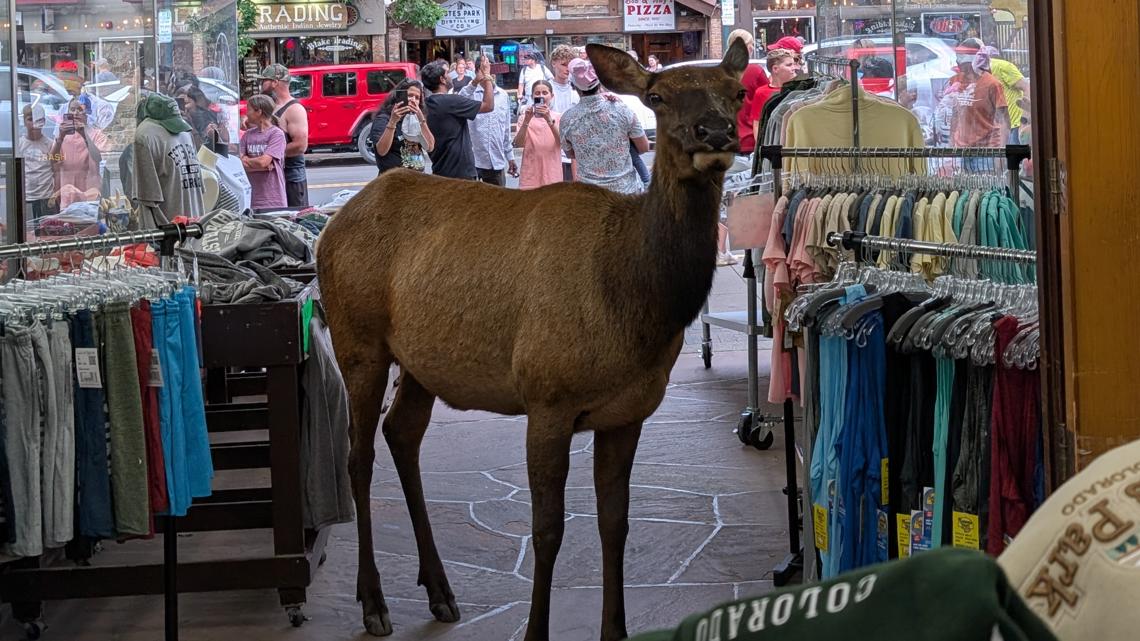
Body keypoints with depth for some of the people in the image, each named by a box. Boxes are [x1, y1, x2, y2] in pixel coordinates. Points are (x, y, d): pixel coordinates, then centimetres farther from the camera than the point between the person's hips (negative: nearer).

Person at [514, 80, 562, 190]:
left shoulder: (558, 117, 6)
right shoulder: (525, 117, 7)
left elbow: (561, 141, -12)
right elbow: (518, 143, -7)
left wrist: (549, 119, -25)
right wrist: (526, 121, -21)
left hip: (552, 175, 0)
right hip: (530, 175, 0)